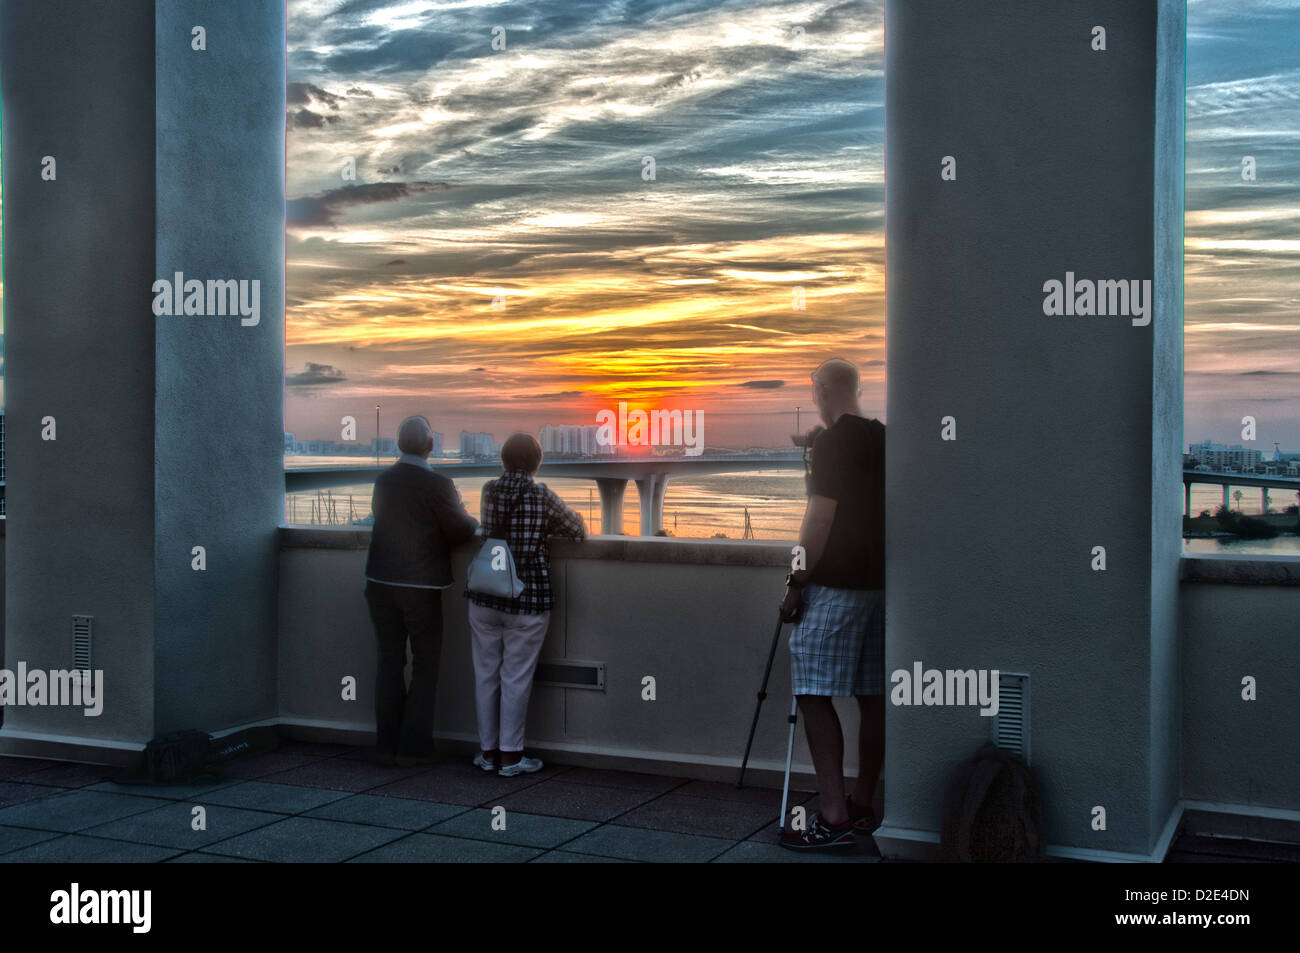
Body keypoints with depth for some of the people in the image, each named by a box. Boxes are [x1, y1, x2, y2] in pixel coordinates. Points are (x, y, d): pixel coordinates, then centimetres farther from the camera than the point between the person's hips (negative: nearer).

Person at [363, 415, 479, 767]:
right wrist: (474, 521, 14)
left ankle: (387, 744, 15)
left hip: (381, 583, 5)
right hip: (420, 586, -5)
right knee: (425, 665, 7)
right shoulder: (437, 485, -15)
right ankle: (413, 746, 8)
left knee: (389, 661, 12)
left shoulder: (383, 481, 4)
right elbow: (461, 530, -10)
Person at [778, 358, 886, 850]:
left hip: (836, 586, -8)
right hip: (881, 583, 8)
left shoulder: (832, 442, -11)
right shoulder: (884, 439, 13)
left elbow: (820, 520, -16)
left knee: (815, 693, -6)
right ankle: (862, 808, 18)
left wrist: (796, 583, -11)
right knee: (872, 696, 9)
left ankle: (833, 816, -10)